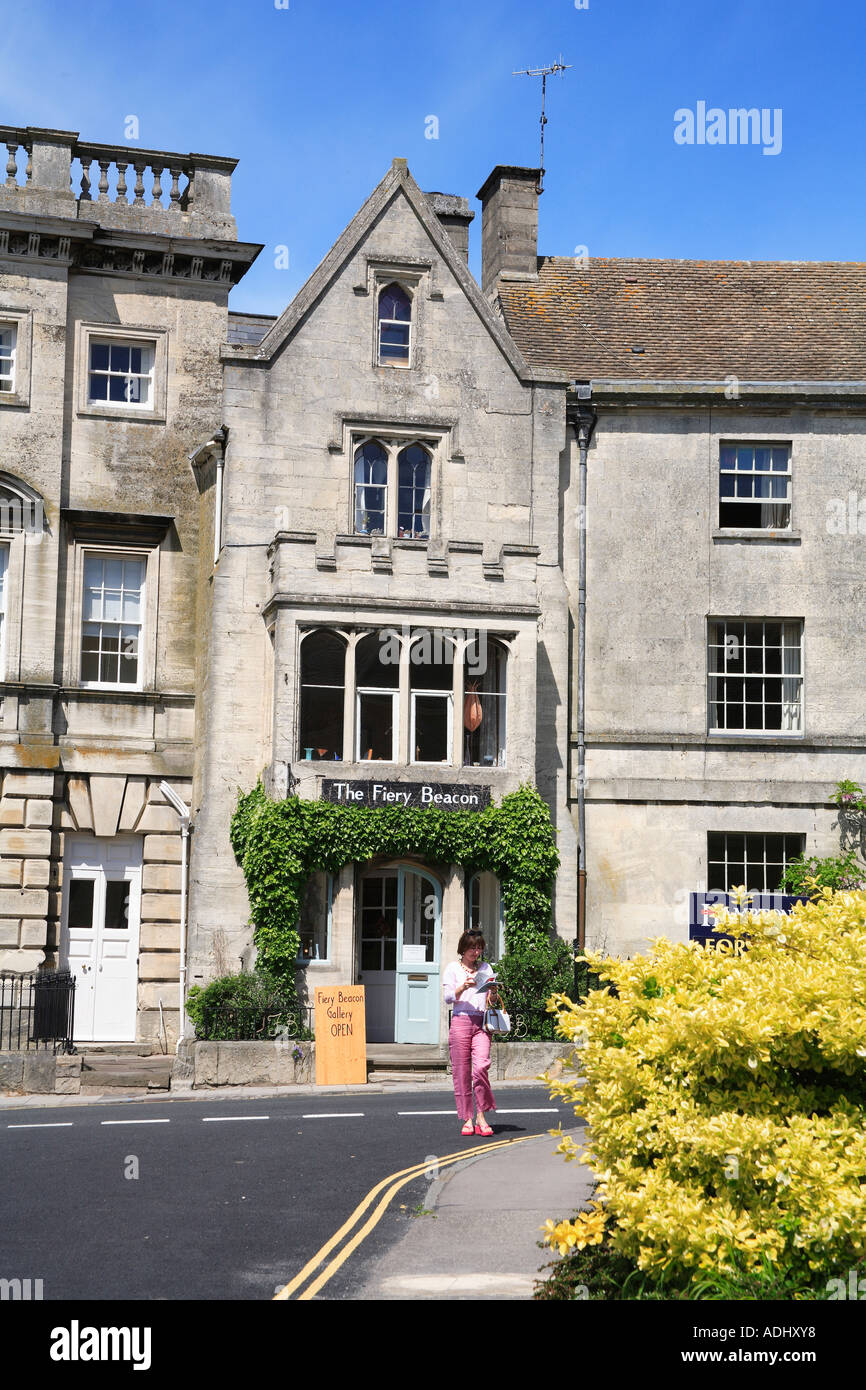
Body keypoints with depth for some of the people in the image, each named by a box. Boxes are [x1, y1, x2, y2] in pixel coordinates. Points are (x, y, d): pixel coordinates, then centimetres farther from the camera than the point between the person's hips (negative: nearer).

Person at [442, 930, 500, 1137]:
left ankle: (481, 1116, -8)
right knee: (461, 1071, -2)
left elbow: (492, 1002, 16)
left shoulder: (486, 968, 16)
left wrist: (493, 993, -6)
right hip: (460, 1021, -1)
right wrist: (463, 987, -17)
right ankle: (467, 1119, 7)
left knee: (481, 1065, -17)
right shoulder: (453, 968, 8)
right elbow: (448, 997, 0)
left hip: (481, 1023, 1)